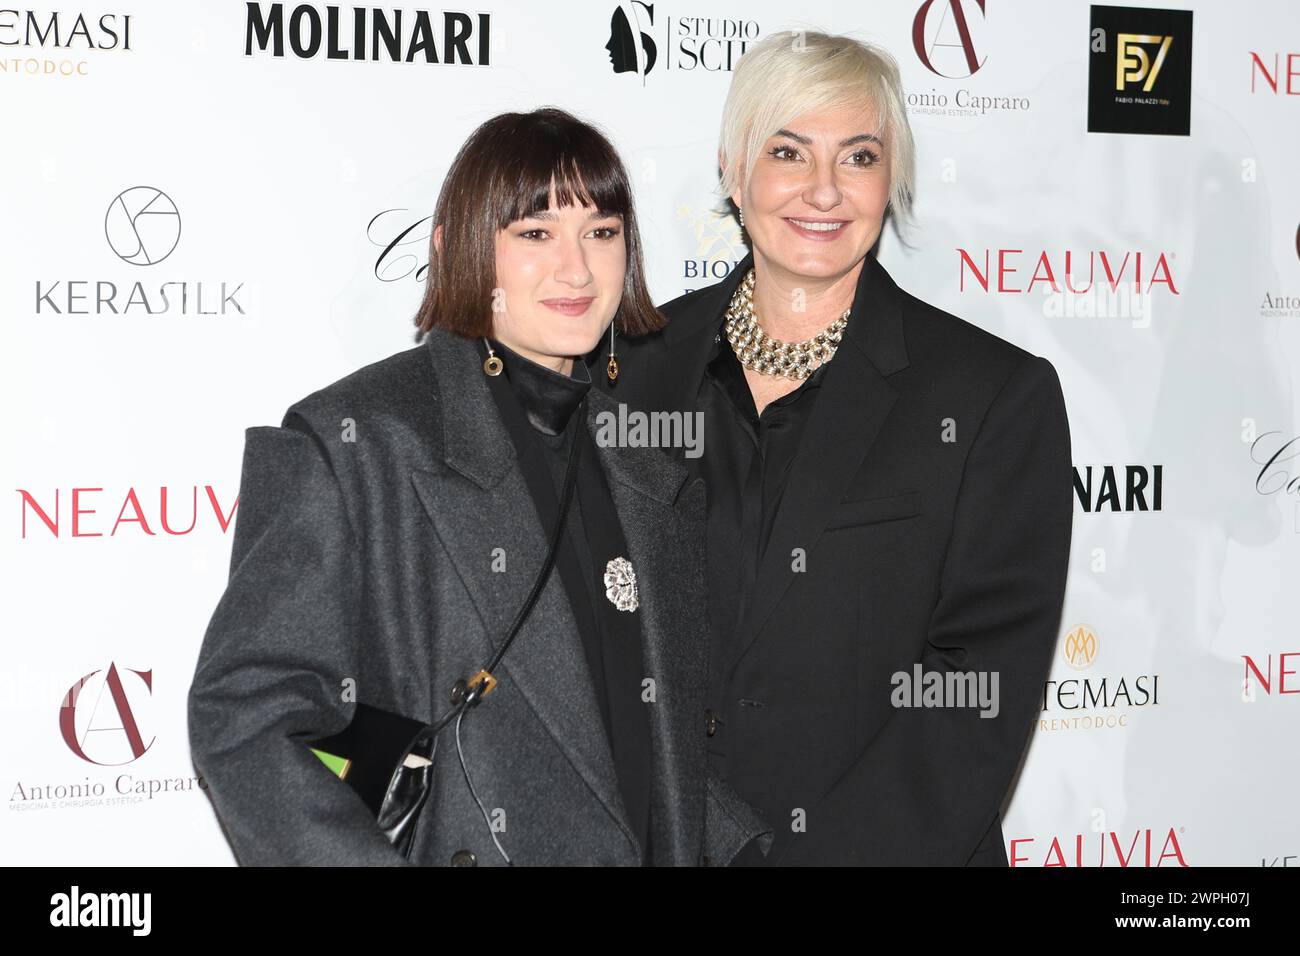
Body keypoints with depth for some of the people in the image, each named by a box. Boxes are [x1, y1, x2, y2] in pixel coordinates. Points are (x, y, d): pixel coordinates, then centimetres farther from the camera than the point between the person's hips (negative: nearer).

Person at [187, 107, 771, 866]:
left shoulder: (651, 461, 7)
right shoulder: (353, 442, -11)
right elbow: (243, 720, -16)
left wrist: (736, 843, -1)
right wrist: (364, 856, -24)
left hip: (666, 848, 5)